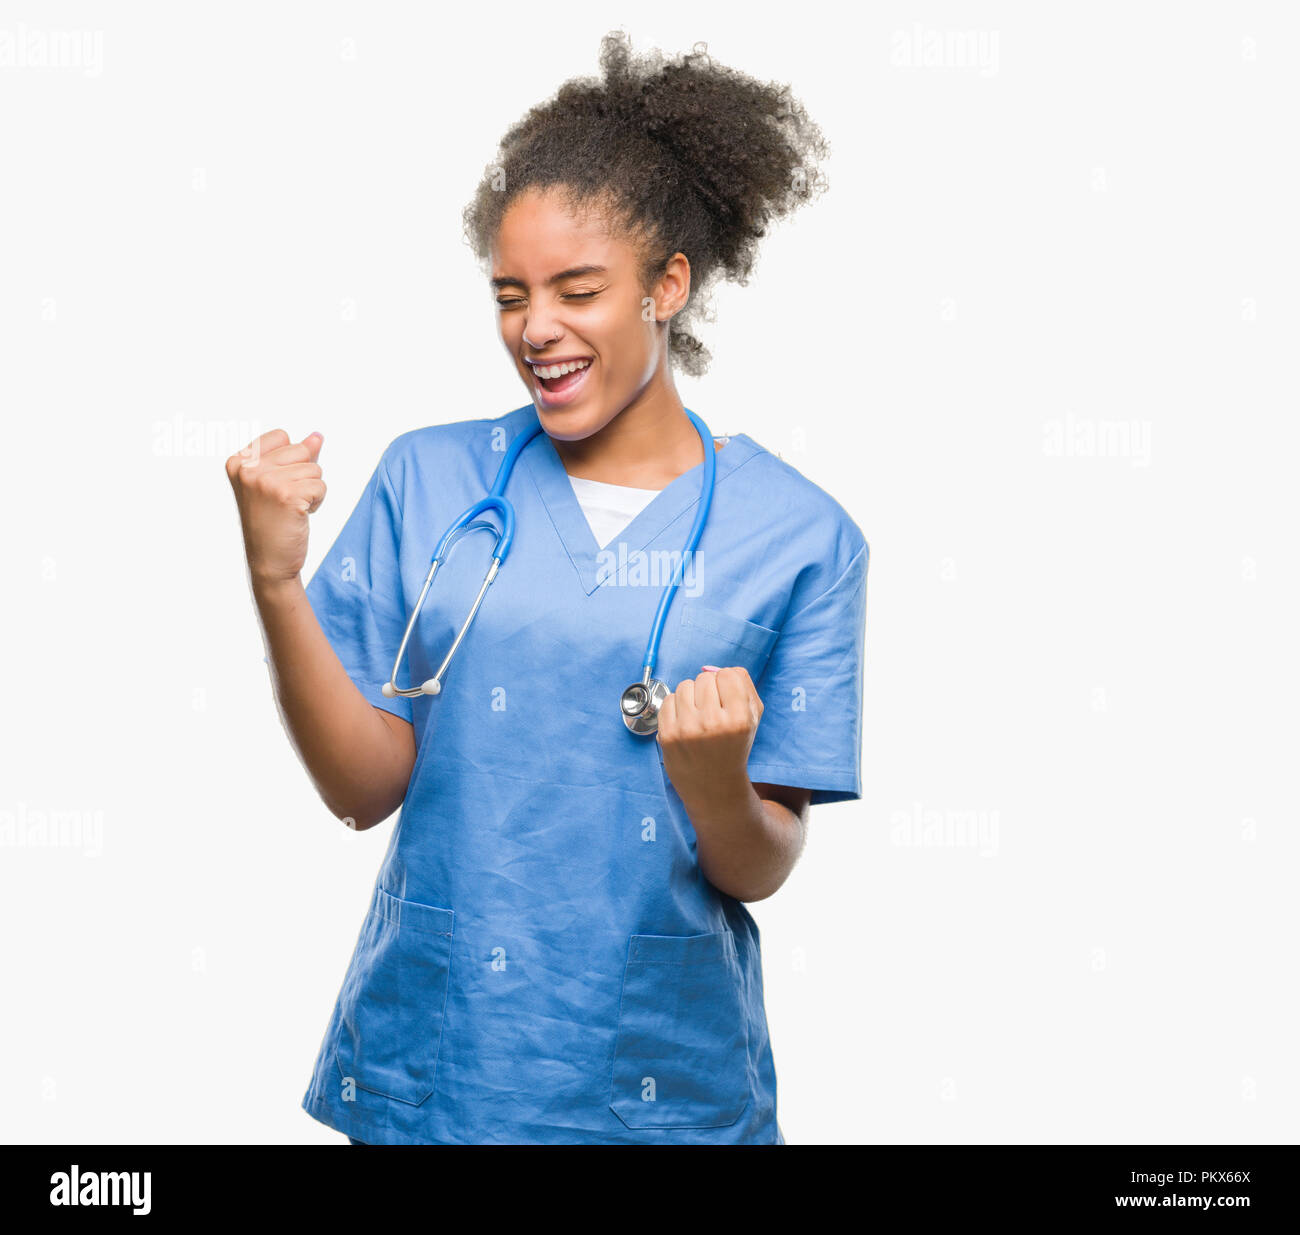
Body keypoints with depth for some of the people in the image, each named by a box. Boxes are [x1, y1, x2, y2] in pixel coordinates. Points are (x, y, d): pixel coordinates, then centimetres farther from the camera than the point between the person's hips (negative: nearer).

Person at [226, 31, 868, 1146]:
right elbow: (366, 786, -6)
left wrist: (714, 782, -27)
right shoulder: (428, 480, -2)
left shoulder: (801, 537, -7)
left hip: (663, 1083, -1)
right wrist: (276, 581, -18)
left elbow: (761, 872, -6)